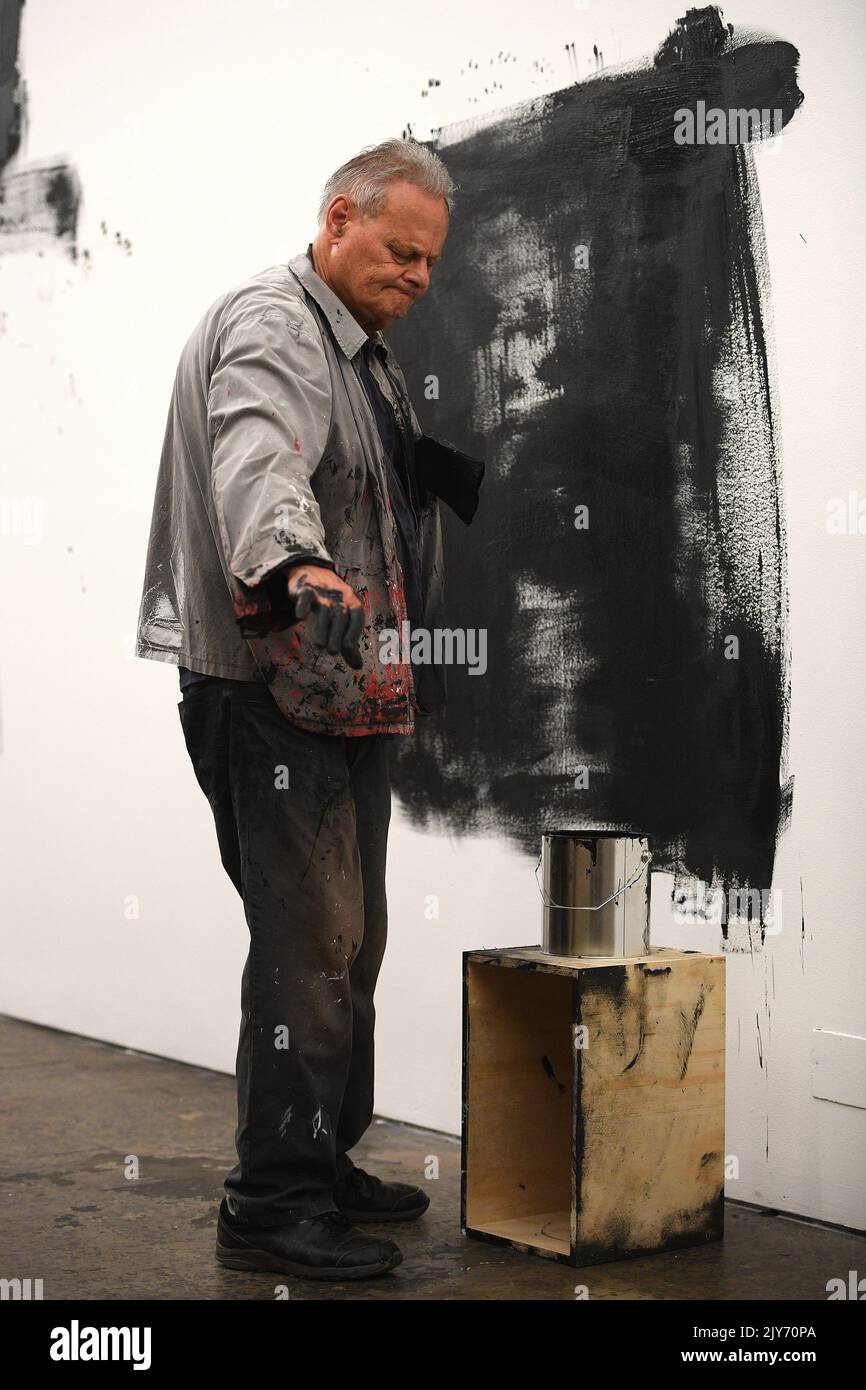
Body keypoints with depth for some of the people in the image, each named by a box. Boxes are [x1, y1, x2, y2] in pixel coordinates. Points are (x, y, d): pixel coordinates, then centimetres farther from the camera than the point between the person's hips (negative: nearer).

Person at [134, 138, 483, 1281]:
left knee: (349, 938, 15)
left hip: (346, 690, 10)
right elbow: (259, 463, -34)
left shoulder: (367, 352, 20)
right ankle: (272, 1205, -4)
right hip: (268, 690, -10)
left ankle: (325, 1164, 27)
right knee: (309, 941, -11)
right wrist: (296, 566, -51)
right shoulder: (271, 326, -12)